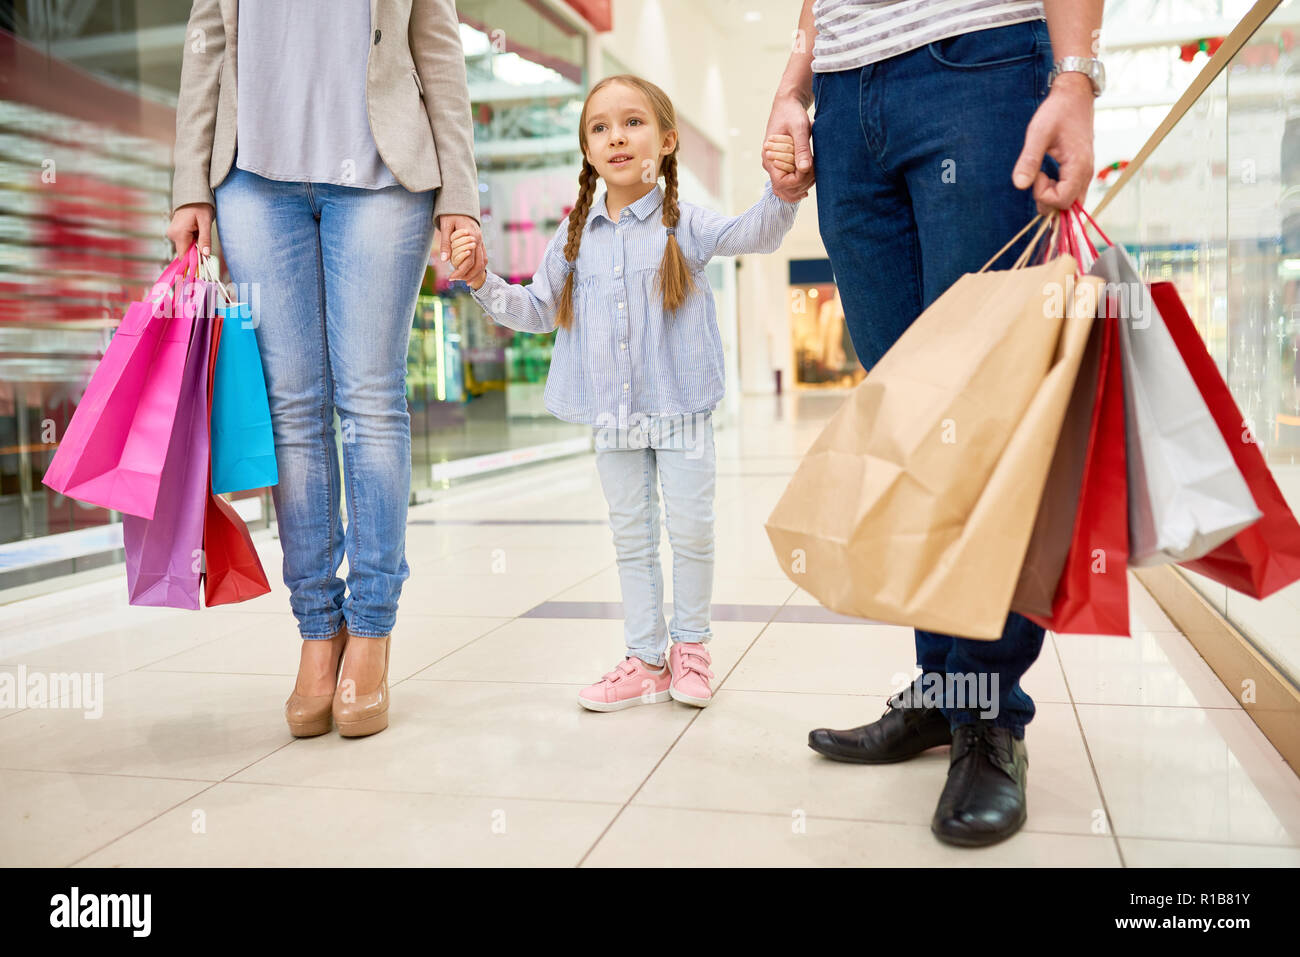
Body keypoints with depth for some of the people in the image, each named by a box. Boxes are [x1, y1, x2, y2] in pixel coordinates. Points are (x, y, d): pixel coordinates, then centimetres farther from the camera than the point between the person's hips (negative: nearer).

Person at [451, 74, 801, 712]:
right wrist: (482, 281, 1)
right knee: (631, 537, 10)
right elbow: (538, 310, 15)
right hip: (613, 417, 3)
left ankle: (690, 645, 23)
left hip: (681, 410, -3)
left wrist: (783, 190, -38)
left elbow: (756, 234, -18)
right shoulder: (574, 239, 7)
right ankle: (646, 659, 21)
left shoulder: (685, 226, -3)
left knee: (690, 530, 2)